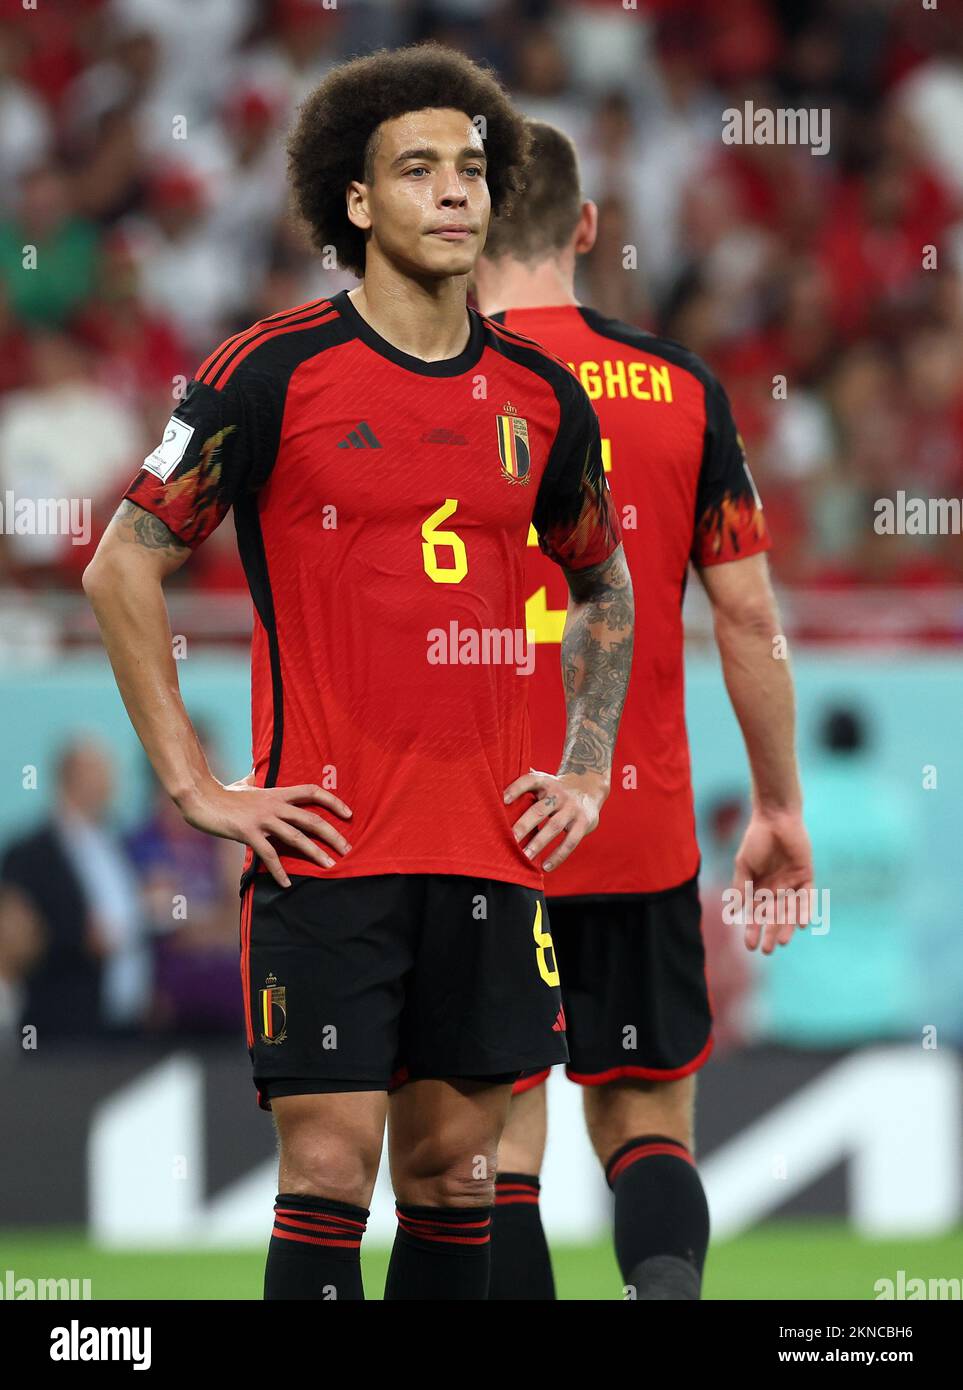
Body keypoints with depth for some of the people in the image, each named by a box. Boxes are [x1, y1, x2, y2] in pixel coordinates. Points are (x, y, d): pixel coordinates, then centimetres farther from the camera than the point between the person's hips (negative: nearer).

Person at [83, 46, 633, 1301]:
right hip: (326, 851, -4)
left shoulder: (541, 396, 9)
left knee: (457, 1166, 7)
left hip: (491, 855, 4)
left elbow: (605, 586, 26)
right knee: (333, 1162, -8)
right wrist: (197, 786, -6)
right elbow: (123, 571, -2)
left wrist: (585, 773, 15)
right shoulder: (274, 374, -5)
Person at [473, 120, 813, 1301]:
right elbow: (748, 615, 2)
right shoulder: (680, 387, 1)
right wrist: (779, 806, 11)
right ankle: (667, 1290, -17)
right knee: (646, 1125, 11)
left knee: (500, 1147, 3)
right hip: (646, 833, 2)